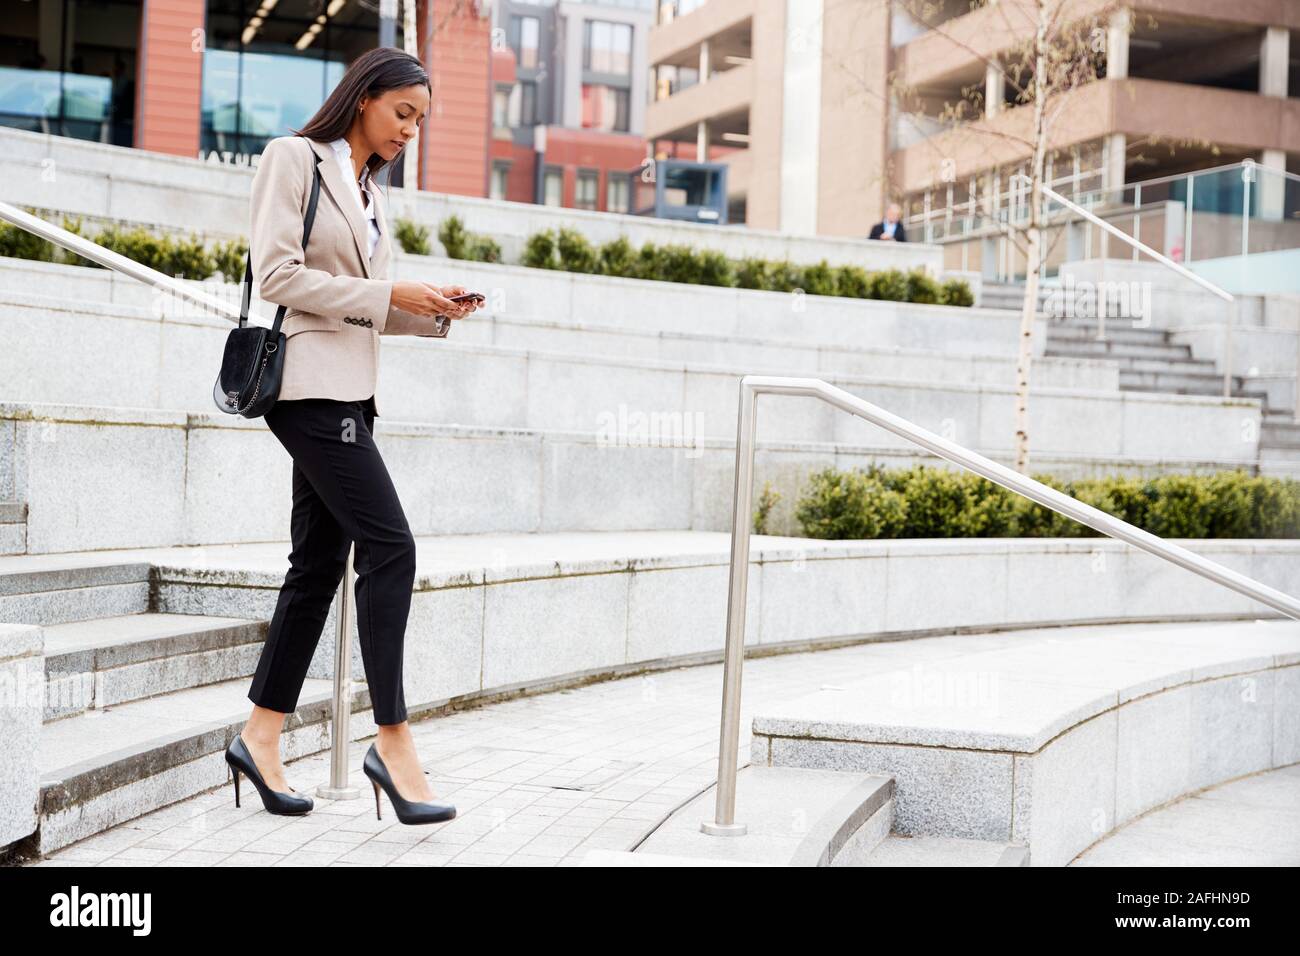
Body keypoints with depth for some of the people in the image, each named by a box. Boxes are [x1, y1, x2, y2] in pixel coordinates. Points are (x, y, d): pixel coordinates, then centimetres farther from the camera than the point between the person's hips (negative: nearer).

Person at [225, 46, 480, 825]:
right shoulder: (294, 158, -4)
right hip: (310, 383, -9)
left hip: (349, 391, 9)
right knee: (390, 546, -14)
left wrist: (434, 313, 4)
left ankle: (262, 736, 15)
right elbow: (278, 273, -13)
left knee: (320, 563, 8)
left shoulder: (369, 189, 20)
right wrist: (387, 294, -14)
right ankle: (393, 740, -10)